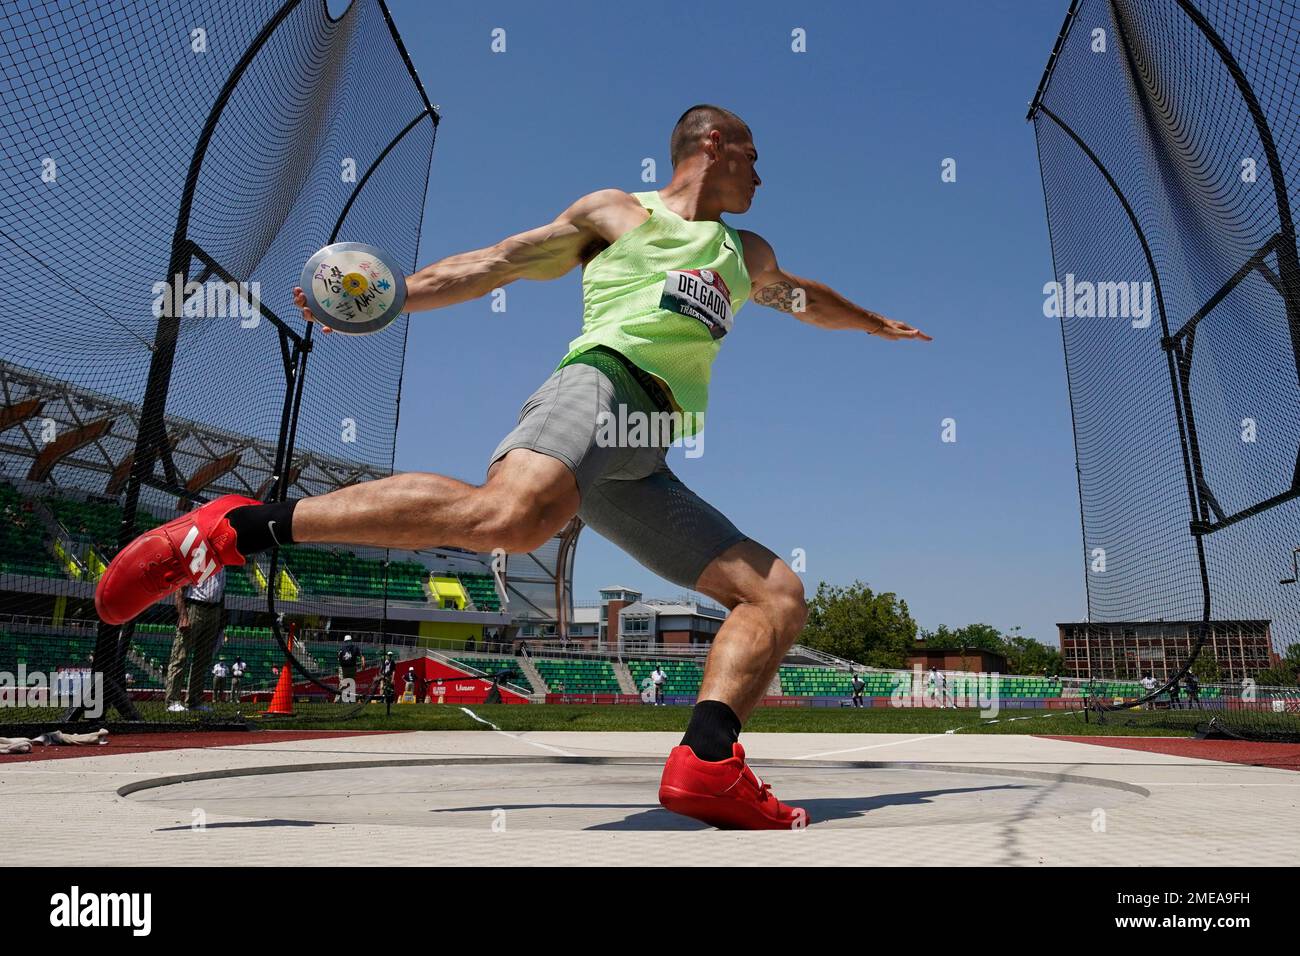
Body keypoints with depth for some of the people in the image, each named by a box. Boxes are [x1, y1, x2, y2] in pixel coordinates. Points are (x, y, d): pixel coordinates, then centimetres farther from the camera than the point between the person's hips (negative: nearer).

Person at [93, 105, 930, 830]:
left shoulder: (746, 254, 37)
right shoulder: (615, 212, 21)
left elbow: (805, 297, 55)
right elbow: (494, 266, 17)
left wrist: (880, 324, 67)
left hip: (643, 463, 6)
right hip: (601, 385, -6)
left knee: (780, 597, -4)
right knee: (510, 514, -38)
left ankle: (706, 763, -19)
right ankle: (246, 527, -27)